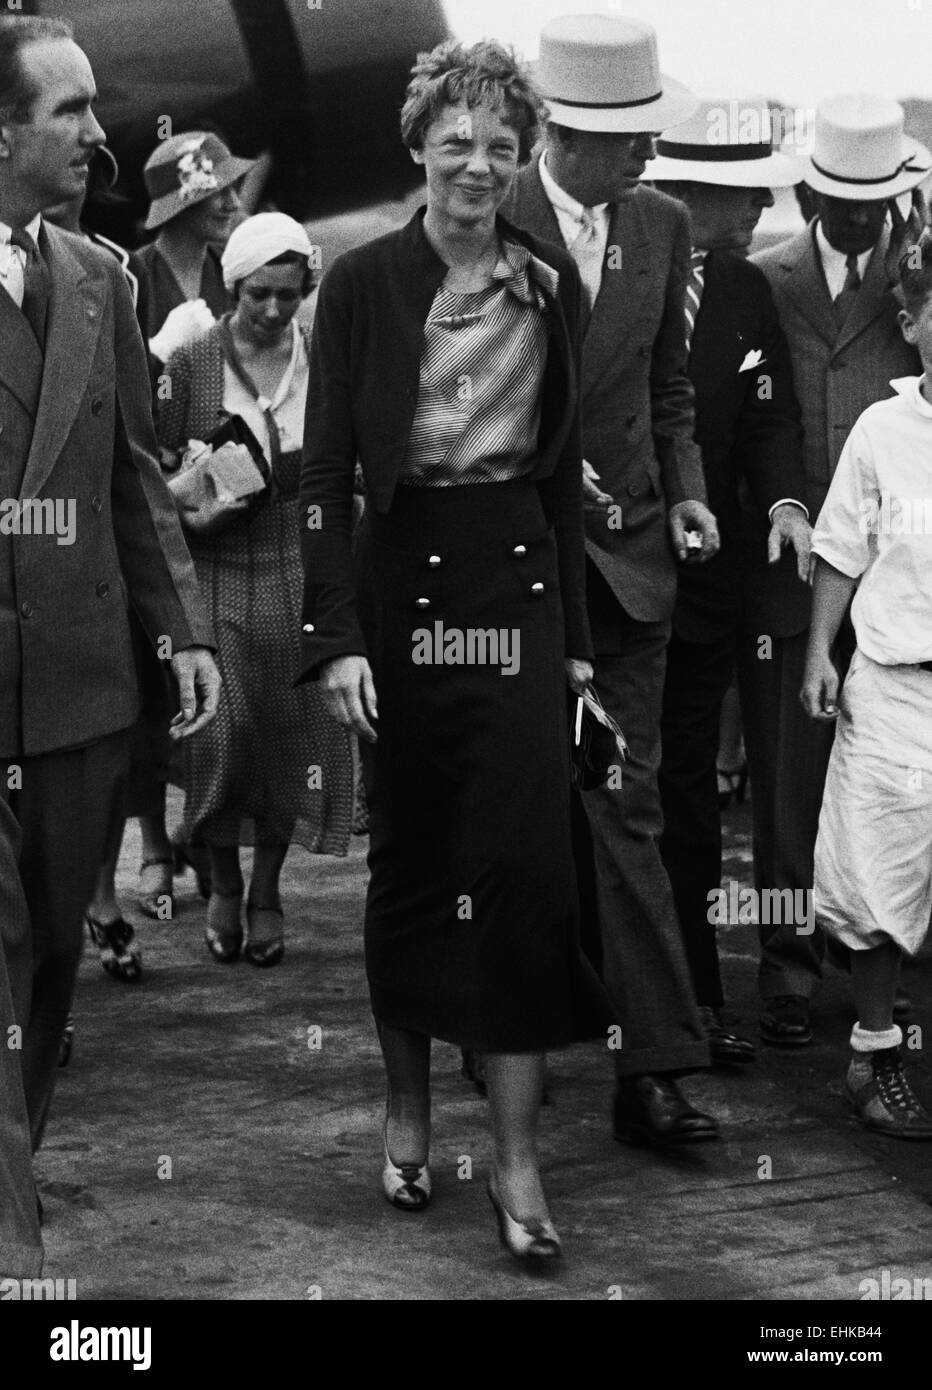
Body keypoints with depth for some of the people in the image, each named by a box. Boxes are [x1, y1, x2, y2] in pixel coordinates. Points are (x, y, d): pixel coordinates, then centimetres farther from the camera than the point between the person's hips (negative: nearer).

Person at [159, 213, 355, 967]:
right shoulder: (191, 364, -2)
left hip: (301, 567, 2)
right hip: (217, 568, -2)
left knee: (293, 729, 4)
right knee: (222, 729, -8)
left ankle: (267, 892, 19)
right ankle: (224, 886, 14)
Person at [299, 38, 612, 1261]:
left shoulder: (553, 284, 7)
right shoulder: (362, 285, -2)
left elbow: (566, 463, 10)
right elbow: (326, 471, -4)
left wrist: (577, 633, 7)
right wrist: (337, 638, -13)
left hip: (521, 575, 1)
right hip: (404, 576, -1)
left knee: (527, 862, -6)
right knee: (408, 857, 9)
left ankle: (519, 1158, -3)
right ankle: (407, 1105, 27)